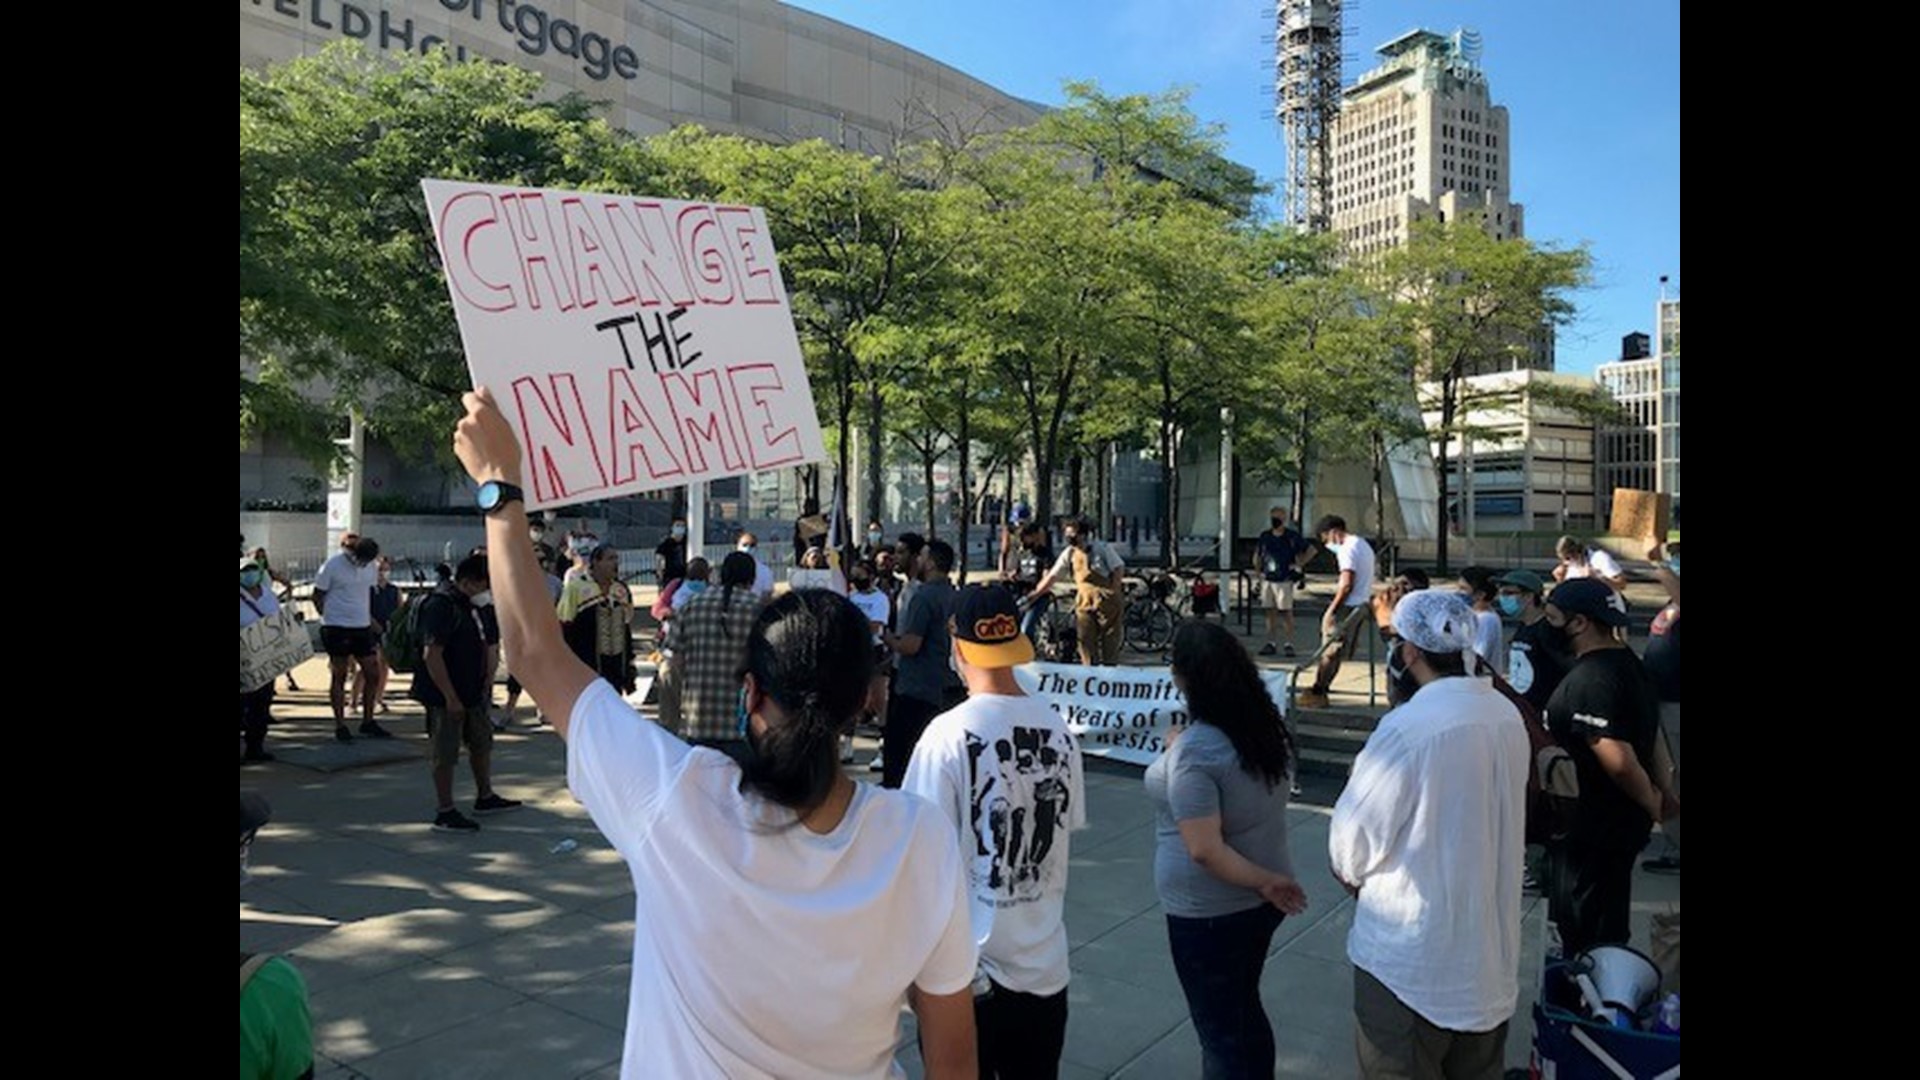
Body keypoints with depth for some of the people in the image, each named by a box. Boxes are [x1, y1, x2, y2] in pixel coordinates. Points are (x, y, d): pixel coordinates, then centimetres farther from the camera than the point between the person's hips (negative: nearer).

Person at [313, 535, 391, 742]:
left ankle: (368, 722, 16)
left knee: (372, 674, 4)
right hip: (337, 628, -5)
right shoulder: (332, 566, -10)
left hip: (363, 626, 5)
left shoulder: (371, 567, 5)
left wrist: (369, 619, 13)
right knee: (339, 676, 2)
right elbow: (317, 596, -3)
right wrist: (329, 618, -4)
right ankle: (340, 725, 10)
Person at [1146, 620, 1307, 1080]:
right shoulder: (1266, 727, -4)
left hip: (1209, 912, -7)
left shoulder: (1193, 751, -26)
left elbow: (1204, 849, -27)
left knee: (1220, 1030, 11)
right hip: (1257, 902, 8)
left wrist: (1264, 882, -16)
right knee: (1244, 1011, 27)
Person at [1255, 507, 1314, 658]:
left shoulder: (1293, 536, -3)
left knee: (1286, 613, -1)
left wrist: (1299, 564, -5)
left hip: (1284, 581, -4)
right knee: (1271, 612, 8)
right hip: (1267, 580, 4)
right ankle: (1270, 643, 13)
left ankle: (1289, 644, 5)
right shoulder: (1265, 536, 10)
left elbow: (1311, 550, 2)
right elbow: (1259, 557, 19)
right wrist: (1260, 574, 12)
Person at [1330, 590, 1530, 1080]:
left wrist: (1351, 871, 5)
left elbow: (1356, 833, -17)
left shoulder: (1409, 726, -25)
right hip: (1491, 945, 7)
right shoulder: (1507, 714, -1)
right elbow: (1493, 818, 9)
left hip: (1413, 954, -7)